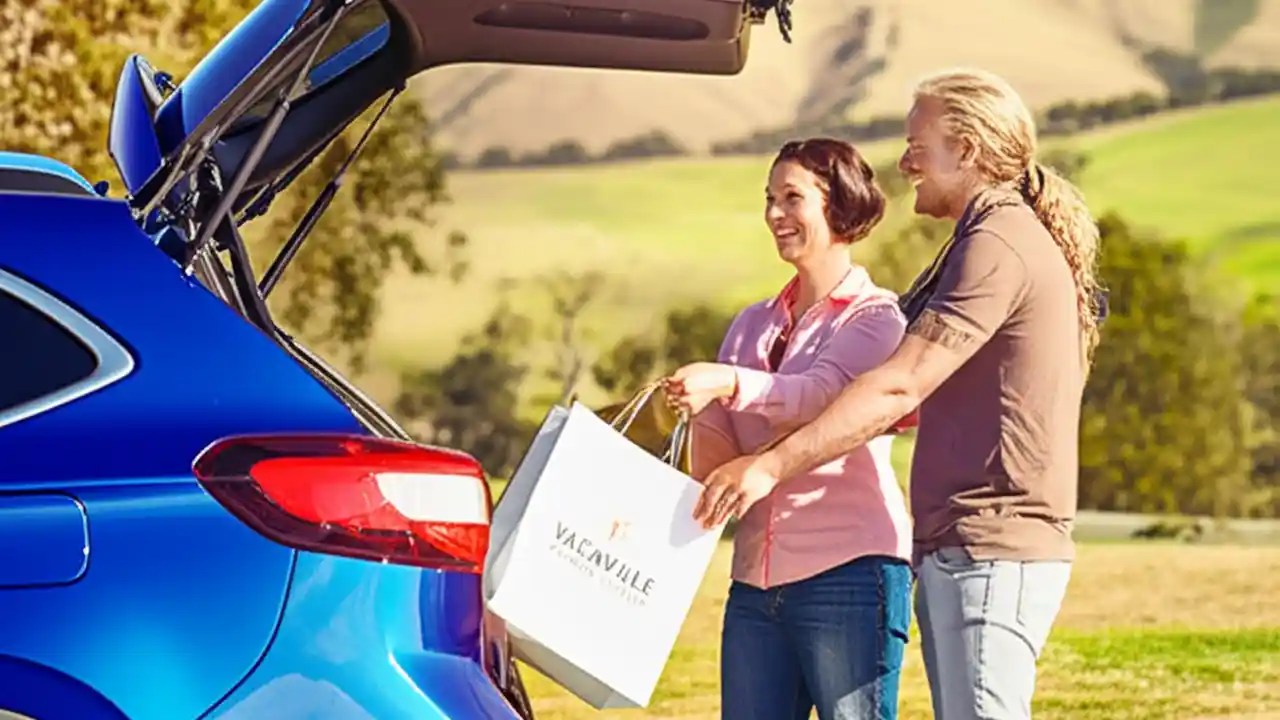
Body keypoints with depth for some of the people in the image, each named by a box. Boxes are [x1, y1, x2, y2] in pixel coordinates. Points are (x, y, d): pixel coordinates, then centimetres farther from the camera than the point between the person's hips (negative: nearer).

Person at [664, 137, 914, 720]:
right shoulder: (752, 326, 19)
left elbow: (822, 394, -19)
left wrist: (728, 384, -35)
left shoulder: (875, 316, 1)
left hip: (848, 573, -6)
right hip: (756, 581, 6)